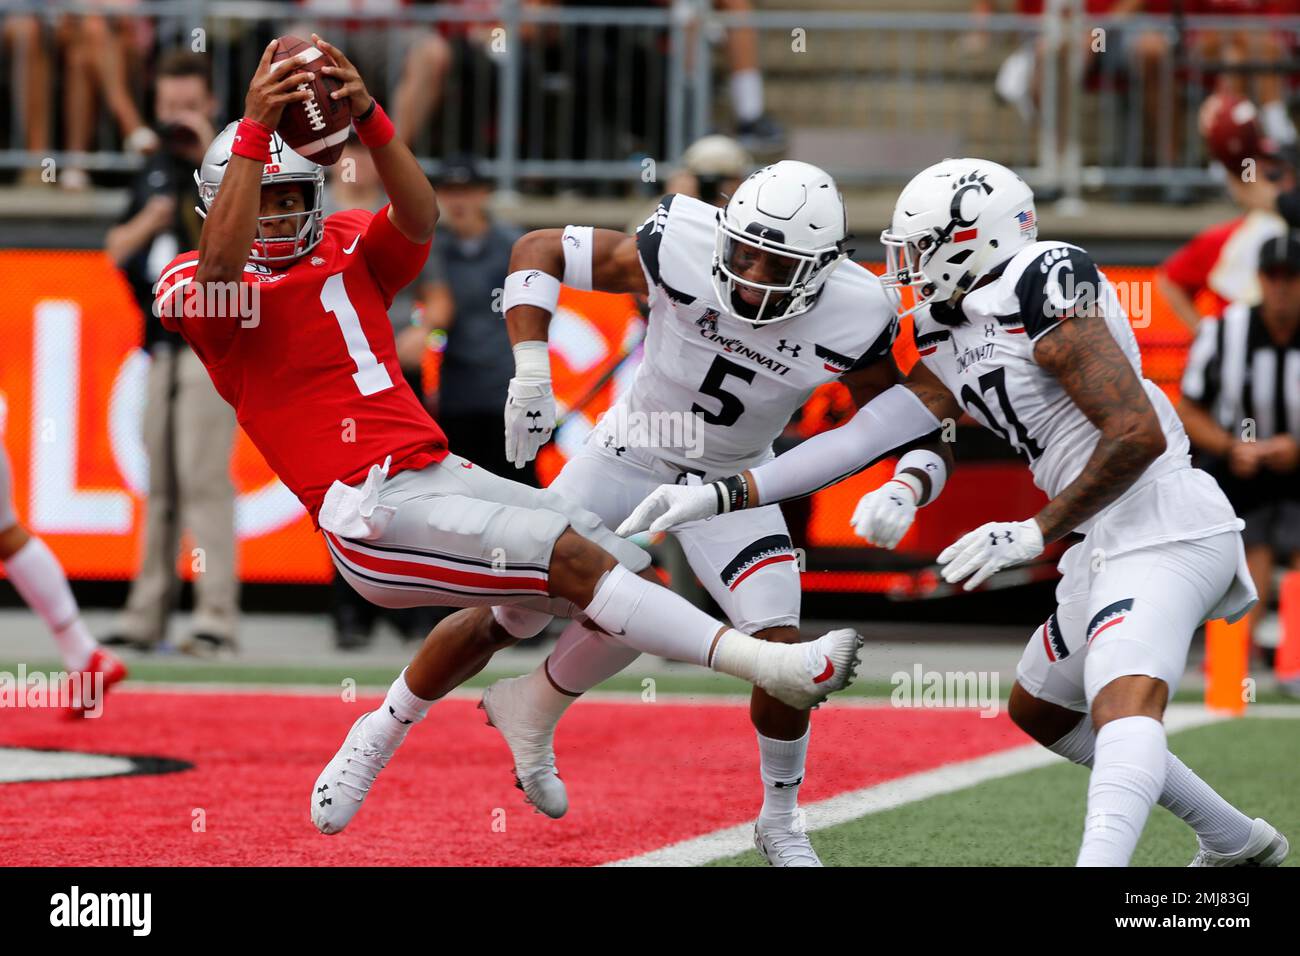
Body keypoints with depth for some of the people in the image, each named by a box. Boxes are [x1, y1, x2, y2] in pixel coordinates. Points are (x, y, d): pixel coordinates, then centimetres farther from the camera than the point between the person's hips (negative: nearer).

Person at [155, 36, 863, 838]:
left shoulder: (347, 251, 15)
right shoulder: (197, 287, 1)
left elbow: (420, 219, -6)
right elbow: (221, 272, -25)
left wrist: (369, 119, -23)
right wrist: (255, 131, -28)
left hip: (436, 471, 8)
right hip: (373, 509, -8)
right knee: (574, 560, -19)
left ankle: (376, 740, 37)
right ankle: (768, 665, -22)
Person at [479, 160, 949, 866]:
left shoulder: (852, 320, -26)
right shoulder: (680, 251, -31)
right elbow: (539, 251, -19)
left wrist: (905, 490, -36)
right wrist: (530, 375, -26)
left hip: (732, 482, 0)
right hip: (631, 453, 0)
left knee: (782, 652, -12)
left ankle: (780, 821, 14)